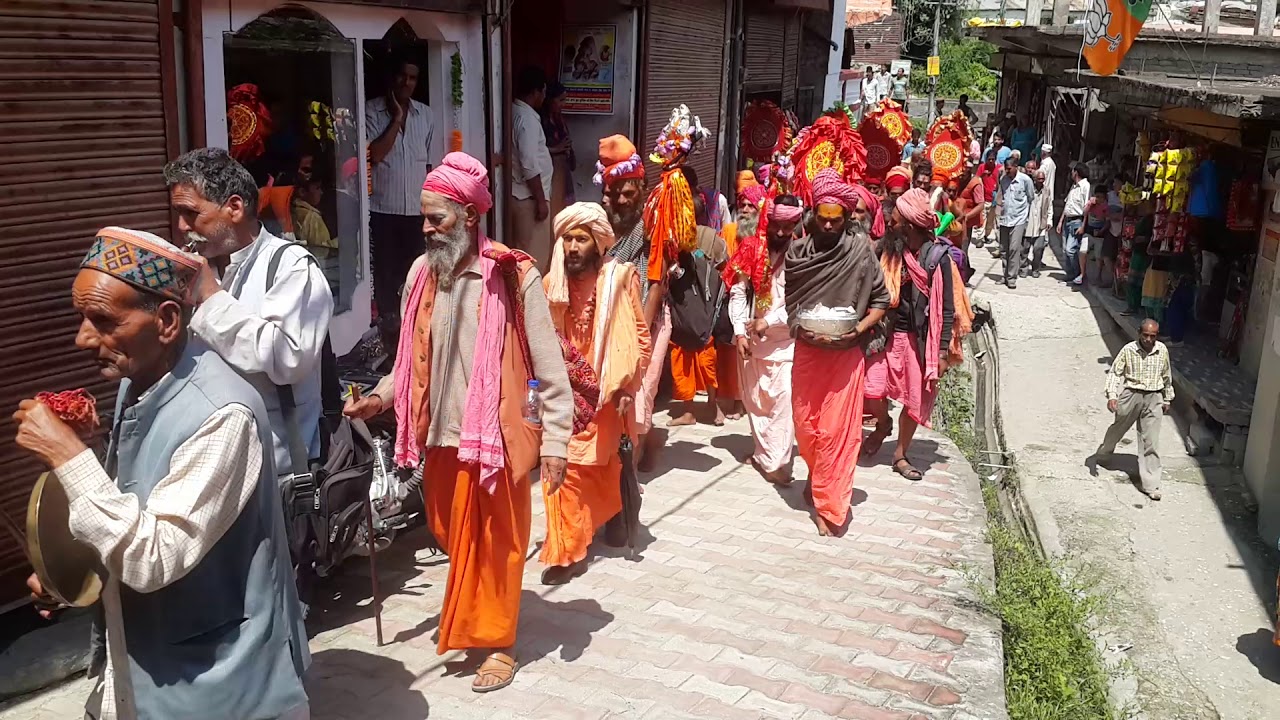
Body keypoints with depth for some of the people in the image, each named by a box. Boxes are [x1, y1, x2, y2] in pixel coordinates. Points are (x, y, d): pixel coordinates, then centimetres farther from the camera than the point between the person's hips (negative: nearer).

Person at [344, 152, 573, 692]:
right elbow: (416, 358, 13)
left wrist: (555, 441, -13)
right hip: (440, 432, 5)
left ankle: (496, 640, 26)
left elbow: (549, 368, -11)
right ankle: (470, 621, 42)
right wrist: (381, 396, -3)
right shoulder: (421, 273, 4)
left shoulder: (514, 277, -12)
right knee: (452, 536, 18)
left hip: (496, 433, -5)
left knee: (495, 540, 9)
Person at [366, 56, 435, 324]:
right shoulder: (372, 110, -3)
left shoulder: (425, 114, 9)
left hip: (417, 207, 3)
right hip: (383, 207, -3)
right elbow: (375, 154, -14)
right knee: (385, 271, 4)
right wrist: (397, 118, -12)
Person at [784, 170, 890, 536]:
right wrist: (800, 328, -12)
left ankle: (829, 505, 5)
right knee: (805, 424, 11)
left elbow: (881, 300, 0)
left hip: (846, 352, -3)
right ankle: (820, 478, 39)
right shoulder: (797, 252, 0)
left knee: (836, 430, -3)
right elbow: (788, 301, 6)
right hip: (807, 351, 3)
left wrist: (859, 328, -15)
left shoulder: (860, 250, -6)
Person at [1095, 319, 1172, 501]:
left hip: (1153, 399, 1)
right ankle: (1102, 454, 50)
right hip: (1131, 395, -1)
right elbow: (1115, 373, -8)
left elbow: (1166, 376, 13)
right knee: (1118, 428, 19)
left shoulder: (1162, 351, 0)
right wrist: (1112, 395, -19)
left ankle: (1149, 484, 4)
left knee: (1151, 442, 0)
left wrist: (1167, 399, 18)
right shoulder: (1129, 350, -10)